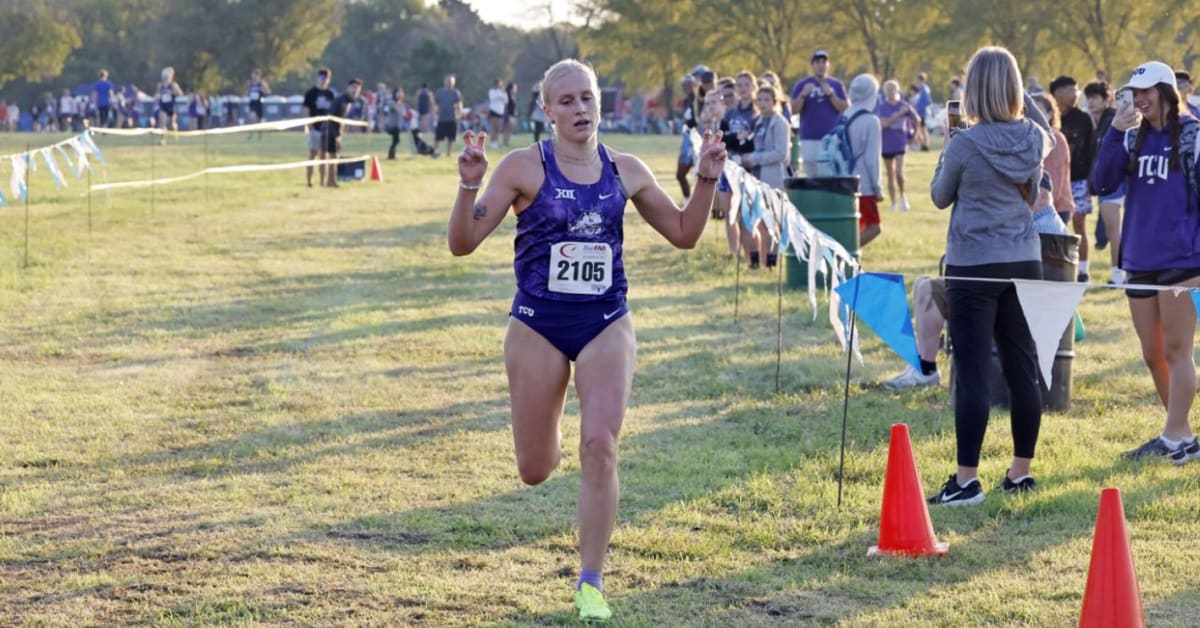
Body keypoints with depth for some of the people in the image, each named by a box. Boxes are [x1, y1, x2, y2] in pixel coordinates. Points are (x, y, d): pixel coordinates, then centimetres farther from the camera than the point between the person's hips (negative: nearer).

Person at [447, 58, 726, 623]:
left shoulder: (625, 171, 3)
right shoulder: (525, 167, -8)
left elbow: (683, 233, 15)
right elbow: (463, 243, -11)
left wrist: (706, 179, 1)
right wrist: (470, 184, -26)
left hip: (606, 326, 1)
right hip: (538, 327, -1)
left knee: (600, 446, -15)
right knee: (535, 471, 6)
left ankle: (591, 582, -2)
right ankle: (548, 443, 47)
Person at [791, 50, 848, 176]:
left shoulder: (836, 85, 11)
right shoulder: (801, 85, 8)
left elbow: (845, 109, 3)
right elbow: (794, 109, -1)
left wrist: (830, 94, -9)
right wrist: (803, 94, -17)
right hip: (810, 140, -1)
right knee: (812, 176, -2)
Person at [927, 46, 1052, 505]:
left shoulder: (965, 144, -14)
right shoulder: (1034, 138, 0)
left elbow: (940, 197, 2)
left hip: (973, 265, -5)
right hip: (1023, 261, 5)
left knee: (972, 374, -4)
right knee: (1023, 369, 11)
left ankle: (966, 480, -4)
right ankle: (1021, 471, 18)